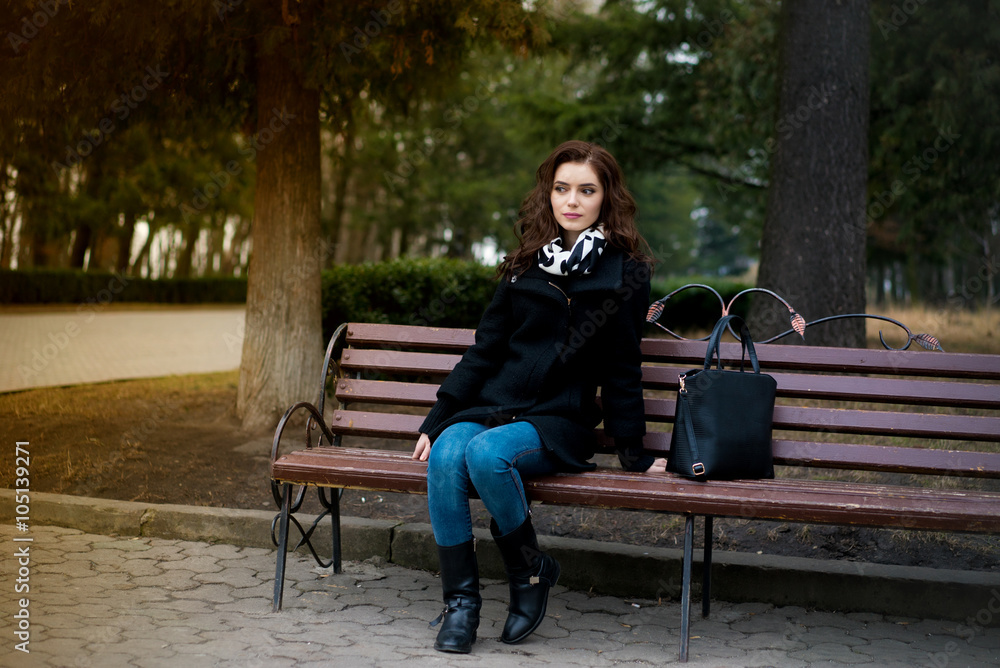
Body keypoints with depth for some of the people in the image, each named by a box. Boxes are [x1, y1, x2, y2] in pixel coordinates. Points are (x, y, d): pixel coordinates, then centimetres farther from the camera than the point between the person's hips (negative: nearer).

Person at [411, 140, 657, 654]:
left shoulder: (625, 273, 4)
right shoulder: (526, 264, 15)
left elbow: (621, 370, 5)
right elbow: (484, 350, 14)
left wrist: (633, 453, 4)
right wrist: (436, 420, 8)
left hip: (559, 420, -4)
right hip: (490, 405, 4)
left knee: (487, 454, -34)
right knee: (445, 458, -29)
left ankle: (530, 570, -11)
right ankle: (459, 602, -18)